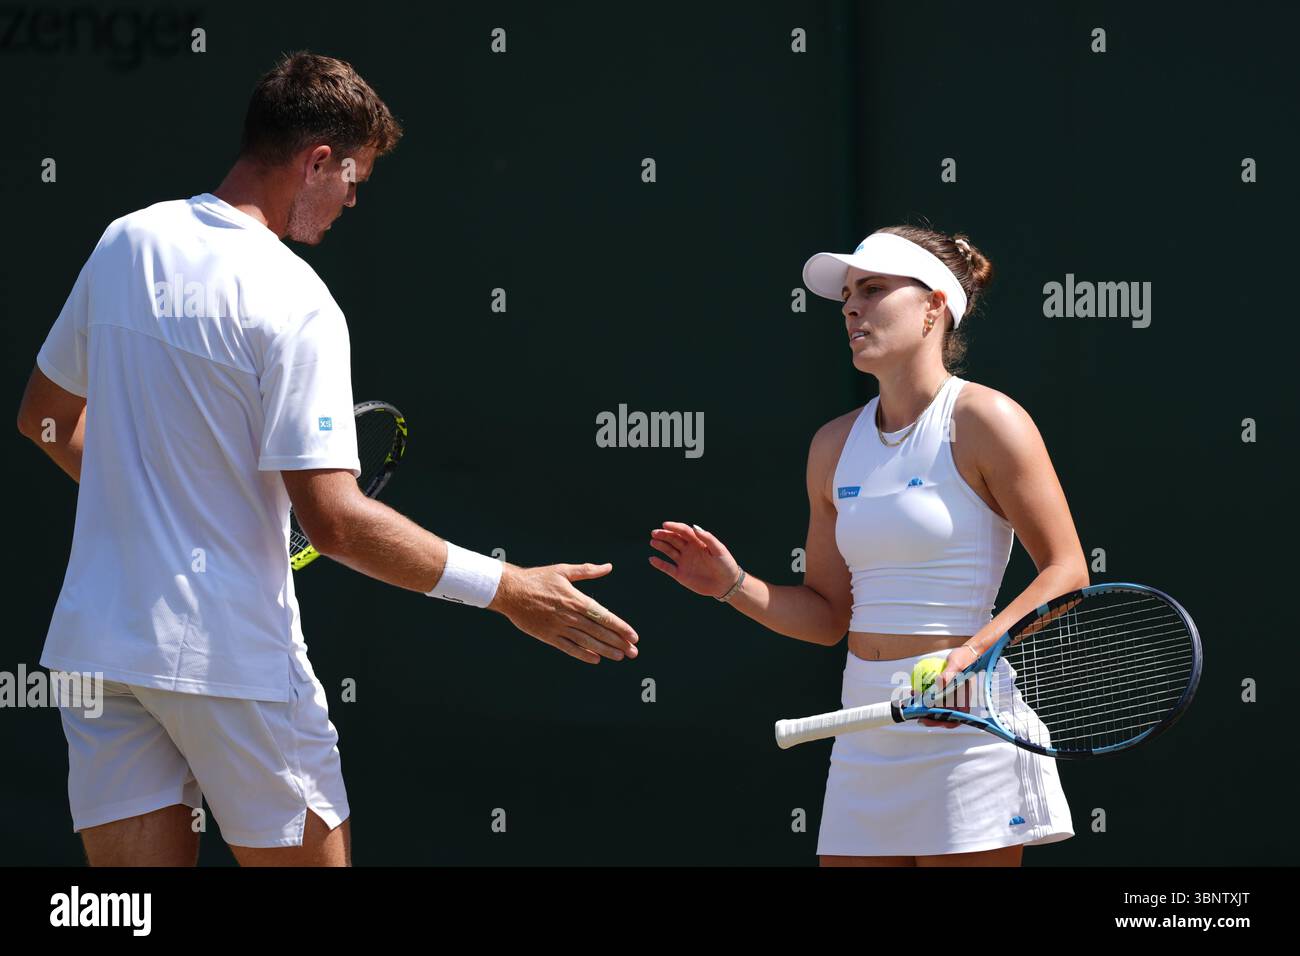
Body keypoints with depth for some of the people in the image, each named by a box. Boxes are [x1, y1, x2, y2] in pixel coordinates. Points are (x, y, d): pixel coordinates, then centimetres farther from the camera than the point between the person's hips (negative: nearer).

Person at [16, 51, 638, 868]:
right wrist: (509, 592, -16)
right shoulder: (292, 302, -15)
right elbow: (335, 520, -21)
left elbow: (47, 419, 19)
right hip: (231, 658, -6)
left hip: (95, 641, 6)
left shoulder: (126, 243, 6)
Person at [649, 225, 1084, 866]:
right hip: (864, 739, 6)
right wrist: (735, 586, 0)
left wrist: (975, 655, -20)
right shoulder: (834, 445, 13)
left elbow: (1067, 573, -8)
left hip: (966, 723, -6)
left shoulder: (984, 420, -6)